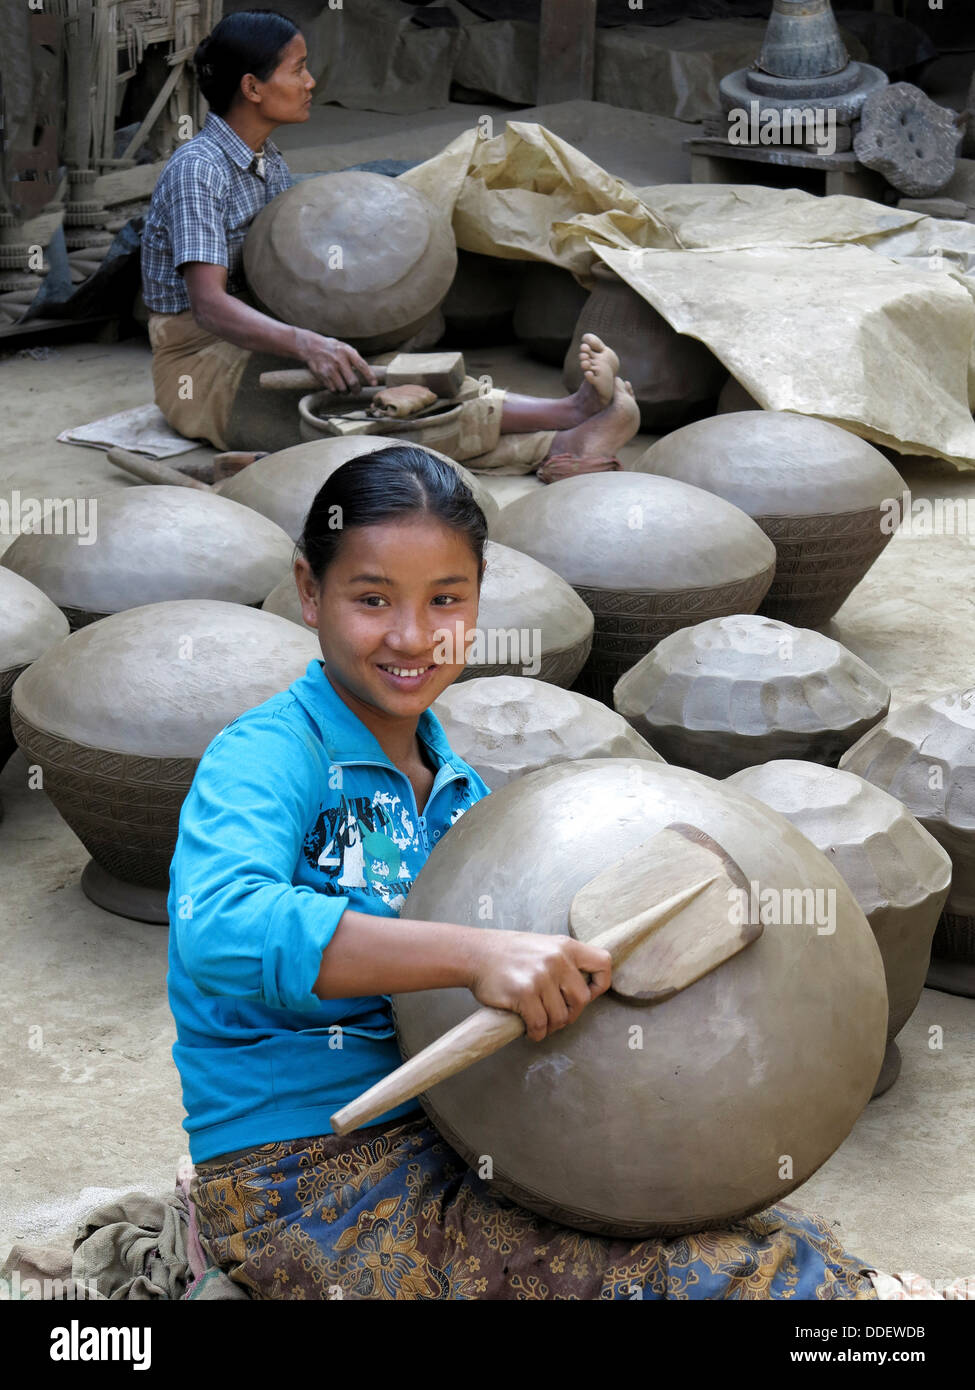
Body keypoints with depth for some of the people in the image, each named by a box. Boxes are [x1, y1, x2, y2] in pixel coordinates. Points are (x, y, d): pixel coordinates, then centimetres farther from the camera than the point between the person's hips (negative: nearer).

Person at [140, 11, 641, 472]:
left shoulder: (268, 162, 12)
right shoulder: (198, 170, -18)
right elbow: (207, 303, -30)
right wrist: (307, 343, -45)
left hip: (254, 347, 8)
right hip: (200, 368, -8)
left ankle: (554, 449, -38)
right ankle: (571, 413, -40)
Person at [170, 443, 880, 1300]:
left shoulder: (458, 790, 12)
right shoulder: (267, 756, -12)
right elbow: (219, 930, -33)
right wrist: (474, 953, -40)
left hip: (450, 1149, 7)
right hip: (307, 1188, -7)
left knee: (792, 1251, -7)